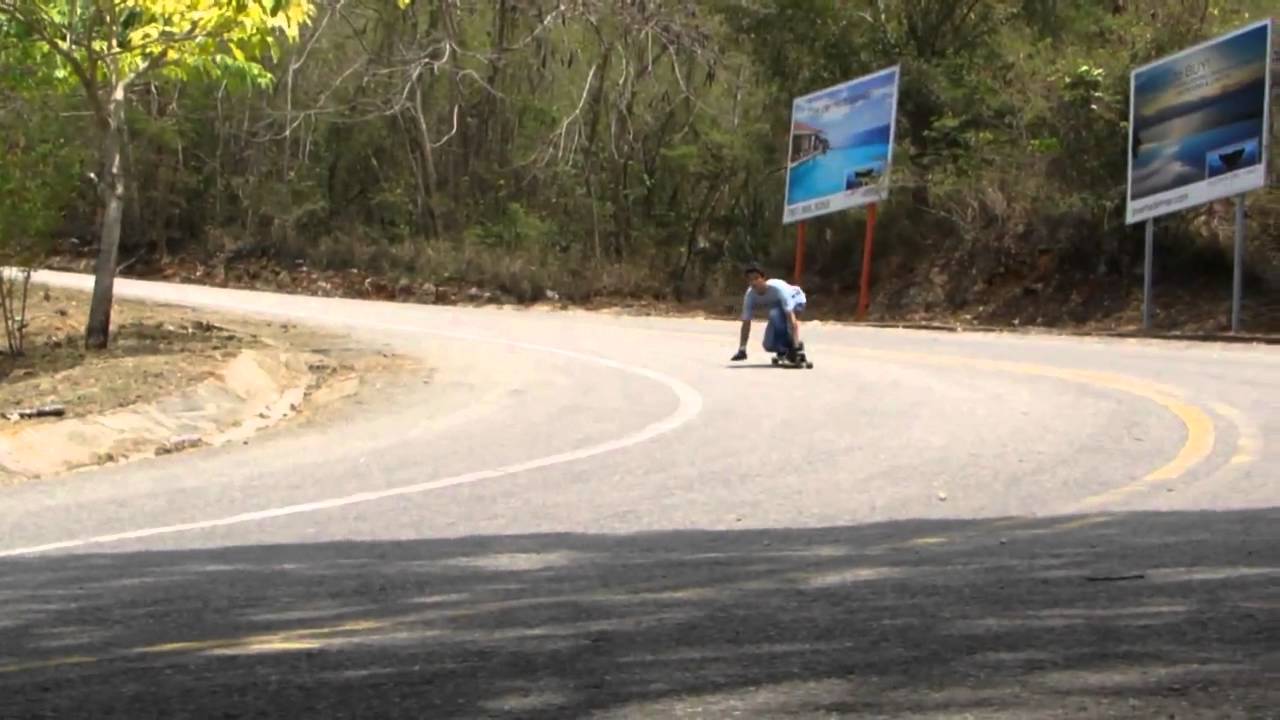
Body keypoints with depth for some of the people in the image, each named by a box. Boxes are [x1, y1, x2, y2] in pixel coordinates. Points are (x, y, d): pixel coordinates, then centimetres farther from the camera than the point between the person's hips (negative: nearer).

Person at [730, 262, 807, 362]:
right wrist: (742, 350, -22)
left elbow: (791, 317, -43)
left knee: (774, 314, -37)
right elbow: (746, 323, -19)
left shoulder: (778, 288, -40)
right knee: (769, 345, -10)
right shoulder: (750, 295, -26)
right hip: (777, 306, 5)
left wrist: (796, 346, -48)